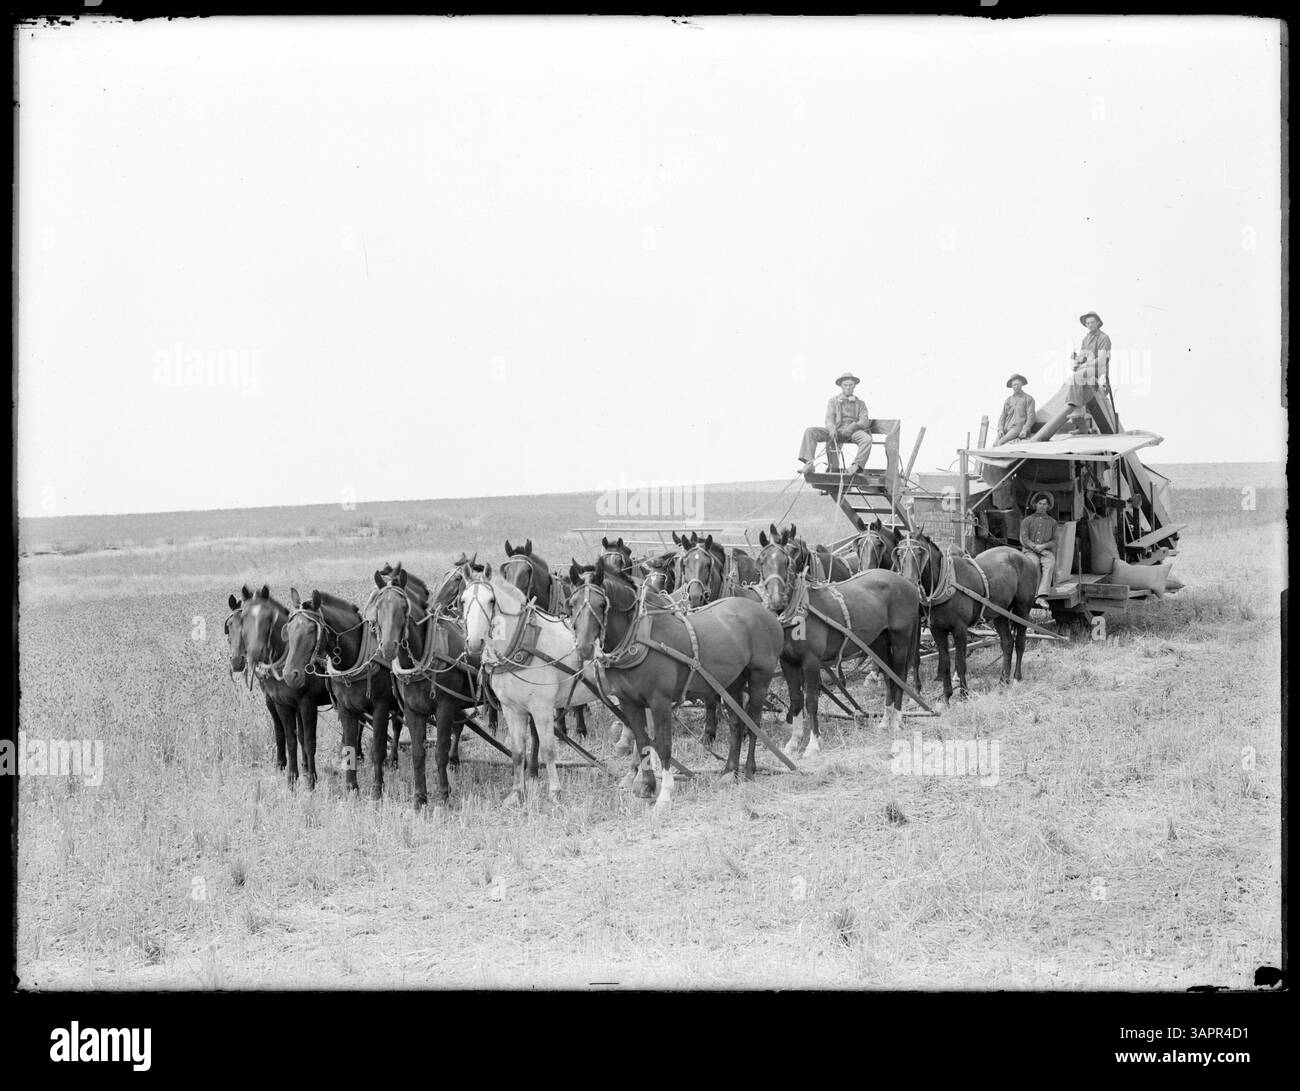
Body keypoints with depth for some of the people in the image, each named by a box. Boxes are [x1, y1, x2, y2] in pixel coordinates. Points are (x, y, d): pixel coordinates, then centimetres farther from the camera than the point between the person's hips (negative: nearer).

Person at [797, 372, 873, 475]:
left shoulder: (860, 403, 17)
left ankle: (857, 465, -44)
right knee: (810, 431, -21)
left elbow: (864, 421, 2)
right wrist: (832, 429, -21)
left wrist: (850, 428, -18)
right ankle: (809, 463, -32)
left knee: (866, 439, -36)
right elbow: (829, 419, 4)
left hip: (853, 432, -1)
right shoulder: (833, 401, 18)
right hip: (836, 432, 1)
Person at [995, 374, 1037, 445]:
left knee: (1001, 442, -29)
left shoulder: (1029, 399, 6)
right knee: (995, 445, -20)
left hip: (1018, 428, -5)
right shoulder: (1008, 400, 20)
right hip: (1006, 428, 5)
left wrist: (1025, 430, -17)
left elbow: (1031, 417, -2)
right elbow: (1003, 417, 15)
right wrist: (1000, 429, -3)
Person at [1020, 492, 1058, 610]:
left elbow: (1054, 541, 12)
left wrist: (1043, 546, -9)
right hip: (1029, 551, -1)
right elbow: (1023, 539, 4)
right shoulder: (1027, 520, 16)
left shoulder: (1052, 522, 20)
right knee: (1034, 563, -36)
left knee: (1050, 564, -34)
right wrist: (1035, 546, -13)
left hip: (1046, 551, 1)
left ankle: (1042, 597, -45)